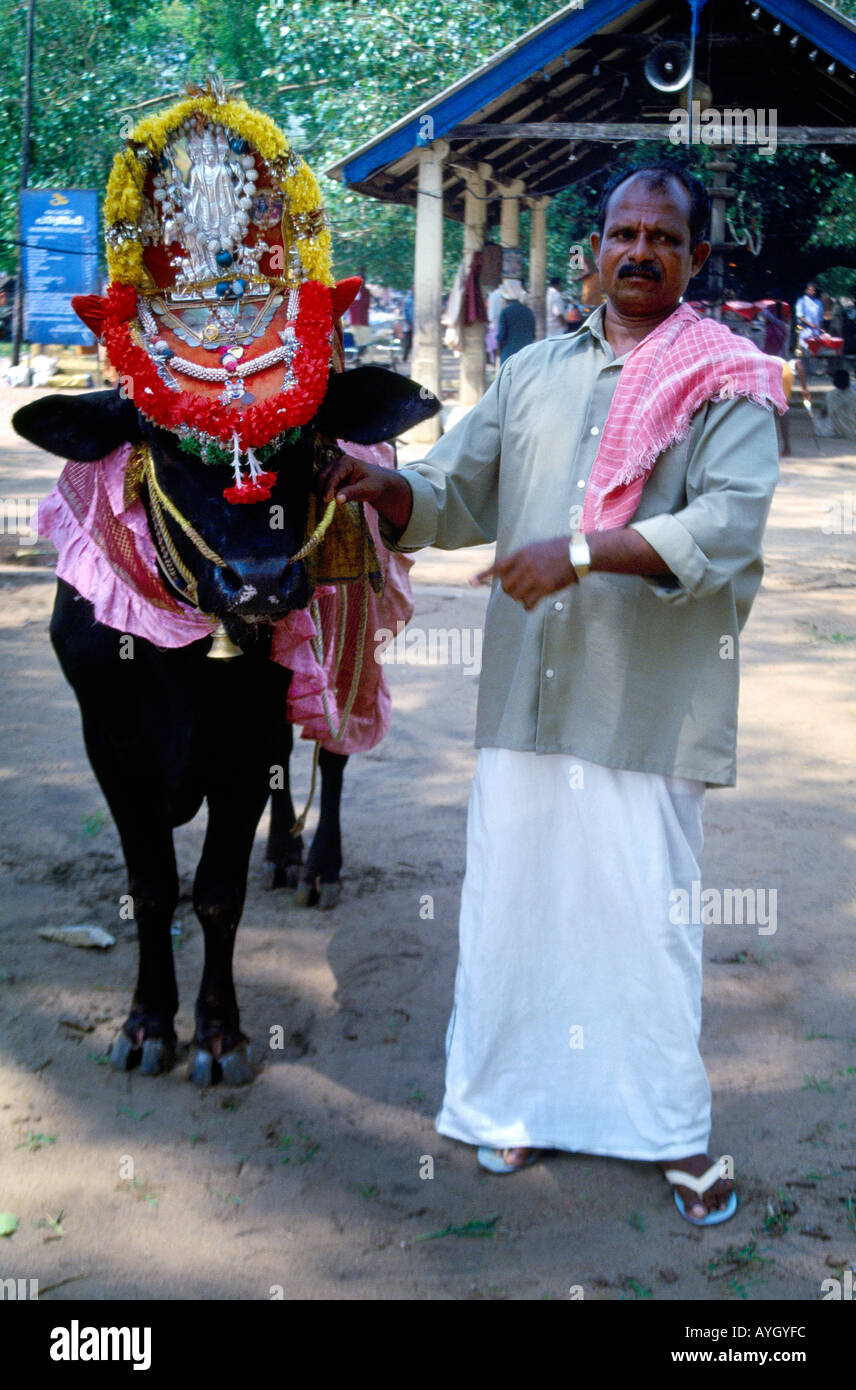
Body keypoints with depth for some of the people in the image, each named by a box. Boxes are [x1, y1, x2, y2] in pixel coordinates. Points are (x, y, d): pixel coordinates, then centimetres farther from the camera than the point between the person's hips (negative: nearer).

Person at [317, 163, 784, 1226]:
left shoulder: (727, 383, 1)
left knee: (649, 912, 0)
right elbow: (457, 492, 16)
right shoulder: (534, 372, 16)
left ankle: (674, 1130, 16)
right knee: (515, 893, 8)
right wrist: (389, 489, -6)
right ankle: (524, 1098, 25)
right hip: (526, 690, 4)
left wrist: (581, 553, -23)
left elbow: (727, 525, -14)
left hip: (650, 700, -4)